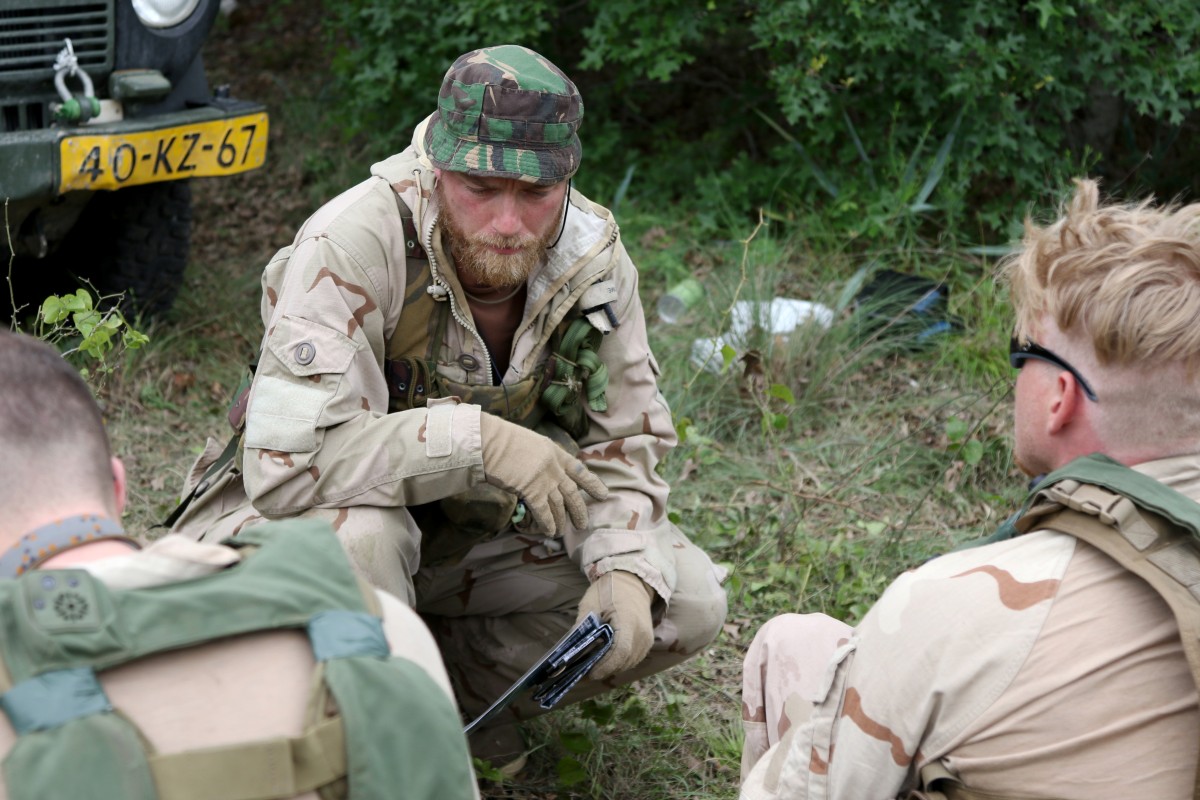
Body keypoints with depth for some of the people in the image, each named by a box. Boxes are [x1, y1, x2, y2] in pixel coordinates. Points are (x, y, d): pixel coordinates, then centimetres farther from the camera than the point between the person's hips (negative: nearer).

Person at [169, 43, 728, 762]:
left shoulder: (594, 259, -12)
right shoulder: (354, 243, -29)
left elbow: (620, 447, -2)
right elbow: (285, 463, -37)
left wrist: (625, 572, -22)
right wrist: (478, 439, -38)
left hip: (468, 531, 5)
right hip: (297, 518, -5)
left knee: (687, 601, -10)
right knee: (362, 532, -41)